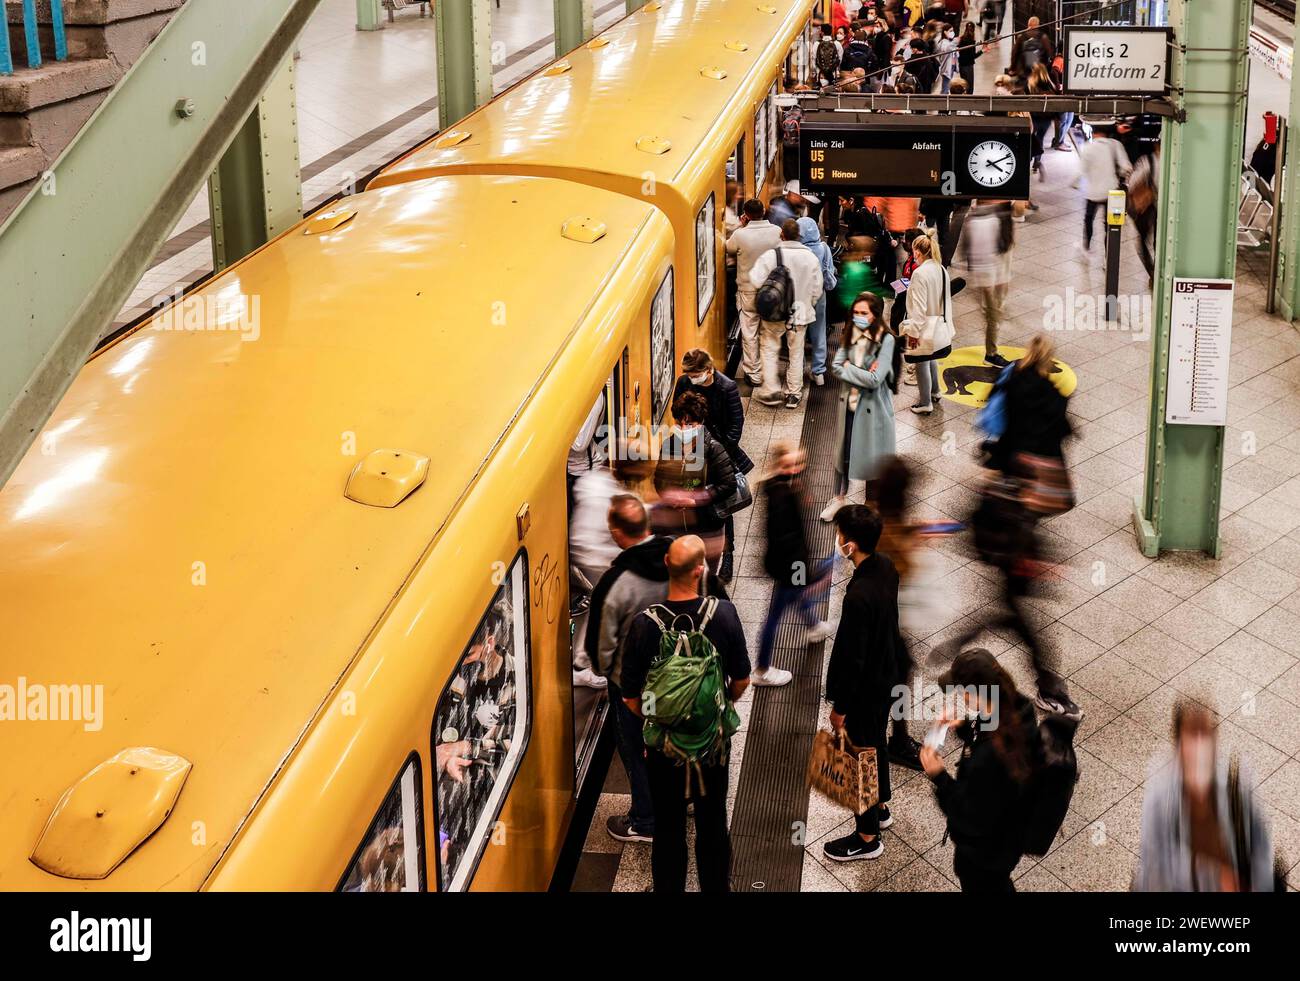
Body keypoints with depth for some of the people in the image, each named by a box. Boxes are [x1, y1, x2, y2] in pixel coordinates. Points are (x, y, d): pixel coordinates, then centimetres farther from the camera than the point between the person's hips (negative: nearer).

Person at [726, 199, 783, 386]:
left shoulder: (740, 234, -18)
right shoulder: (777, 231, -11)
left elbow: (729, 248, 3)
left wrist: (741, 227, 4)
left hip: (748, 290, -3)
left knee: (750, 333, 7)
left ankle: (754, 374, 11)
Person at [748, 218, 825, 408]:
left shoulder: (770, 256, -17)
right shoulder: (811, 257, -6)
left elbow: (756, 281, -18)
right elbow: (817, 289, 1)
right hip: (800, 314, 3)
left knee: (769, 350, 13)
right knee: (796, 353, 15)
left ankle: (771, 391, 9)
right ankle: (793, 394, 20)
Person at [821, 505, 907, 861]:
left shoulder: (858, 596, -36)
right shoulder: (886, 567, -8)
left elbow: (852, 658, -27)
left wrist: (840, 706, -15)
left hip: (865, 688, -9)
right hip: (887, 674, 9)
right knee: (877, 743, 28)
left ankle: (868, 838, 24)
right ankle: (881, 808, 49)